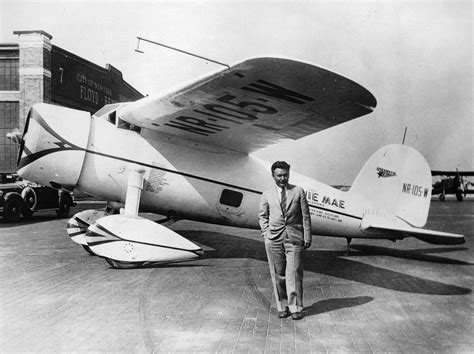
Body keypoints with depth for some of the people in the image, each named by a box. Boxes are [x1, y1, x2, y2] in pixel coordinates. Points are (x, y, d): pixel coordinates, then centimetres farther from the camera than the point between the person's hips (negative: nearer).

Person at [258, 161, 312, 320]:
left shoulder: (298, 191, 7)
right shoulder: (267, 195, 9)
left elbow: (305, 215, 6)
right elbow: (262, 216, 14)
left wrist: (307, 236, 1)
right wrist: (266, 233, 2)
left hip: (294, 237, -1)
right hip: (274, 239, 1)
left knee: (294, 273, -2)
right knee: (278, 274, 5)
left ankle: (295, 308, 8)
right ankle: (282, 307, 17)